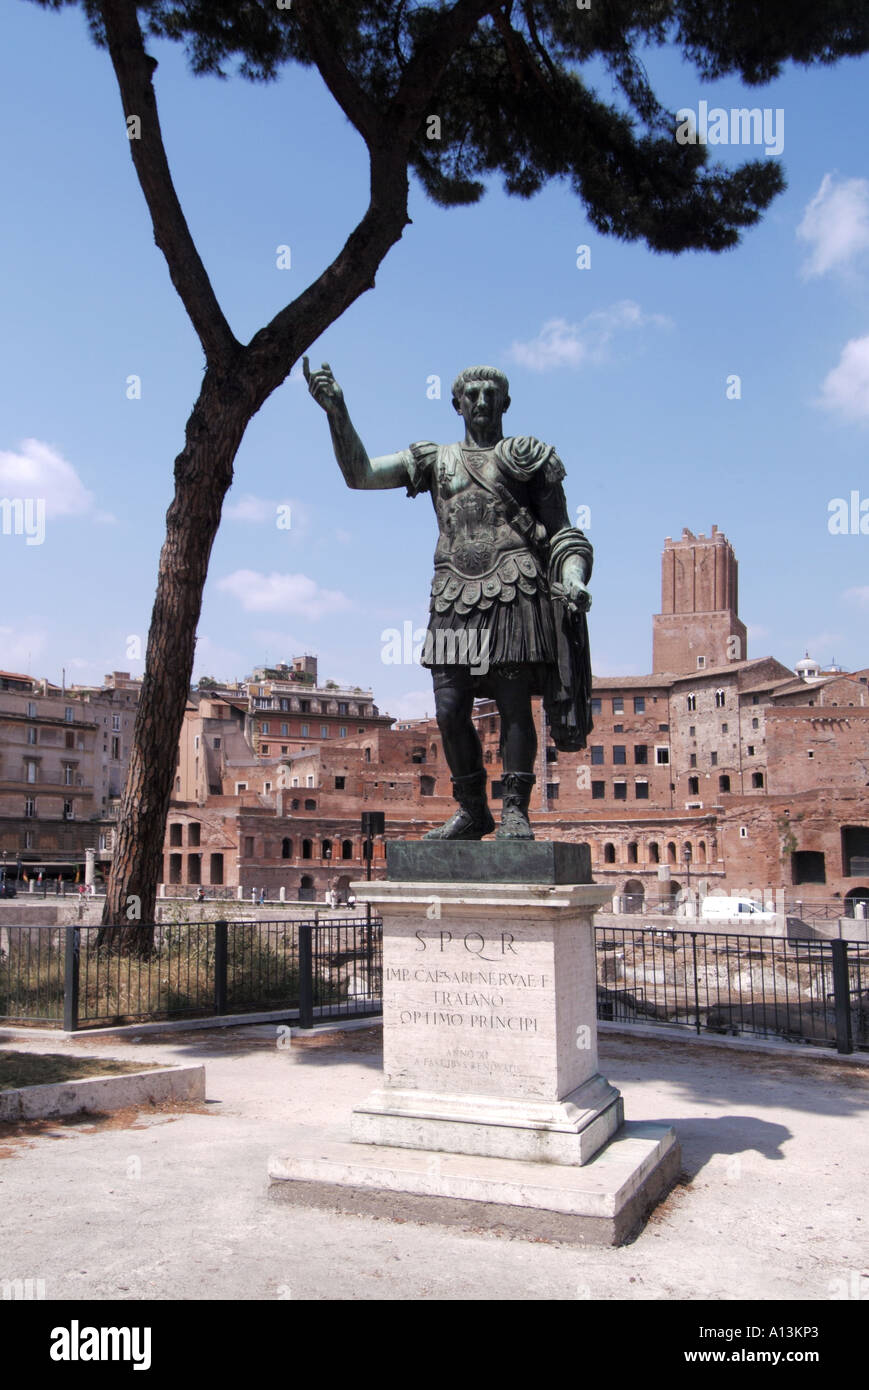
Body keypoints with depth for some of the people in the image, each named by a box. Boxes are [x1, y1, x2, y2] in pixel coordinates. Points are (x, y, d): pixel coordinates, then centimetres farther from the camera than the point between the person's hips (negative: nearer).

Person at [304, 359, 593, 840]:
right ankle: (471, 810, 13)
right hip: (454, 598, 3)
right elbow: (359, 472, 12)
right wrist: (337, 412, 0)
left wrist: (573, 582, -8)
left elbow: (564, 534, 11)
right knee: (450, 710, -1)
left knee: (514, 704, -7)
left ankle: (515, 810, 1)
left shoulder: (530, 458, 13)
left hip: (514, 590, -3)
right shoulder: (435, 460, 21)